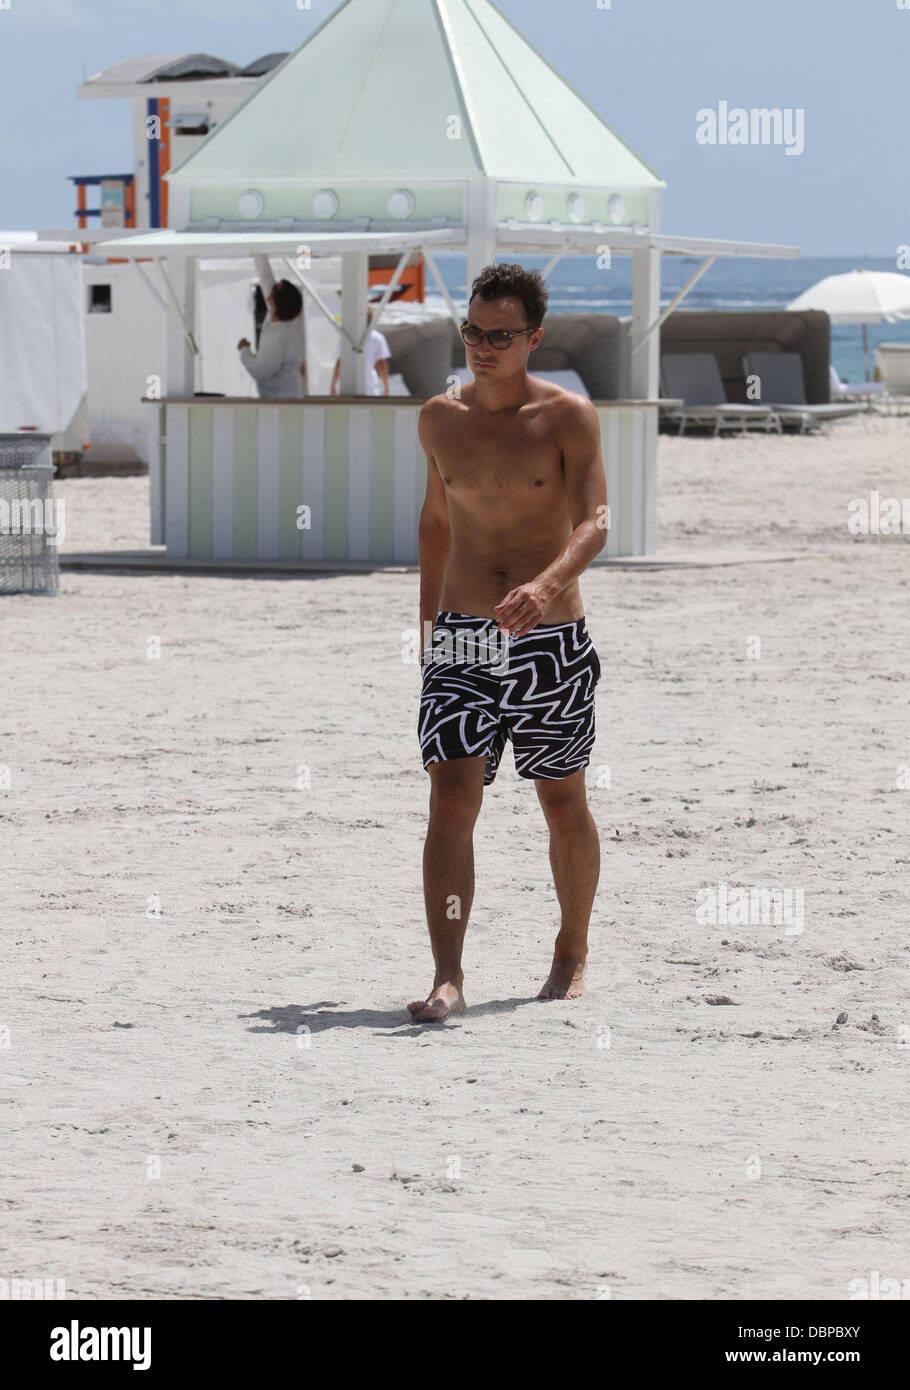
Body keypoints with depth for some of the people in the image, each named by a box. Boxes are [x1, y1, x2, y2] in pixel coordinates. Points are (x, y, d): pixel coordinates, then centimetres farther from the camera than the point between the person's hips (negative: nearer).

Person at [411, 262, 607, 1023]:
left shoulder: (569, 417, -7)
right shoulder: (441, 418, 6)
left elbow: (595, 524, -18)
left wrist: (546, 585, -37)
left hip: (550, 643, -2)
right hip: (461, 645, 2)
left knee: (563, 805, 13)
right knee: (451, 802, -13)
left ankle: (573, 952, 34)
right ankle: (448, 980, -18)